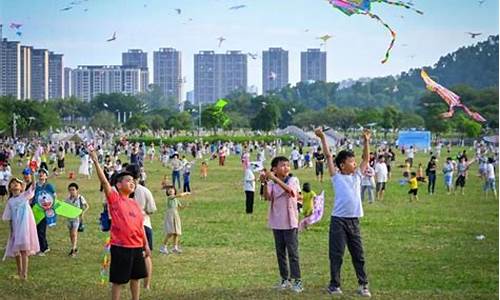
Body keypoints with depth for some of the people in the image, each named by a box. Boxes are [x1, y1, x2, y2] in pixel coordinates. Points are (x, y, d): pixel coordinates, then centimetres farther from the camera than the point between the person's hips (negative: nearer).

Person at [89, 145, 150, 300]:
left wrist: (146, 245, 14)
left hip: (137, 246, 6)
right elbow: (104, 181, -18)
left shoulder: (134, 204, 12)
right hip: (120, 247, -6)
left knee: (136, 277, 15)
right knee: (118, 280, 1)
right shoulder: (114, 199, -5)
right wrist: (95, 161, -27)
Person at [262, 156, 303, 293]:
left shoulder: (292, 181, -7)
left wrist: (275, 179, -39)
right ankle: (285, 279, 20)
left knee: (292, 252, -4)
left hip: (290, 223, -4)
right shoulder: (271, 183, 2)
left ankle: (297, 280, -1)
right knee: (280, 252, 10)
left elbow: (289, 190, -30)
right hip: (277, 223, 4)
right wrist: (265, 183, -32)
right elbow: (267, 197, -16)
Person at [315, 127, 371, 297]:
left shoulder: (357, 176, 13)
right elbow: (328, 157, -4)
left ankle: (363, 285, 13)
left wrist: (366, 141, 5)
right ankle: (334, 285, 11)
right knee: (336, 255, 2)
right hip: (338, 220, -4)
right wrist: (323, 138, -9)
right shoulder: (337, 177, 2)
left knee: (358, 254, 7)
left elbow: (366, 159, 14)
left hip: (354, 221, 4)